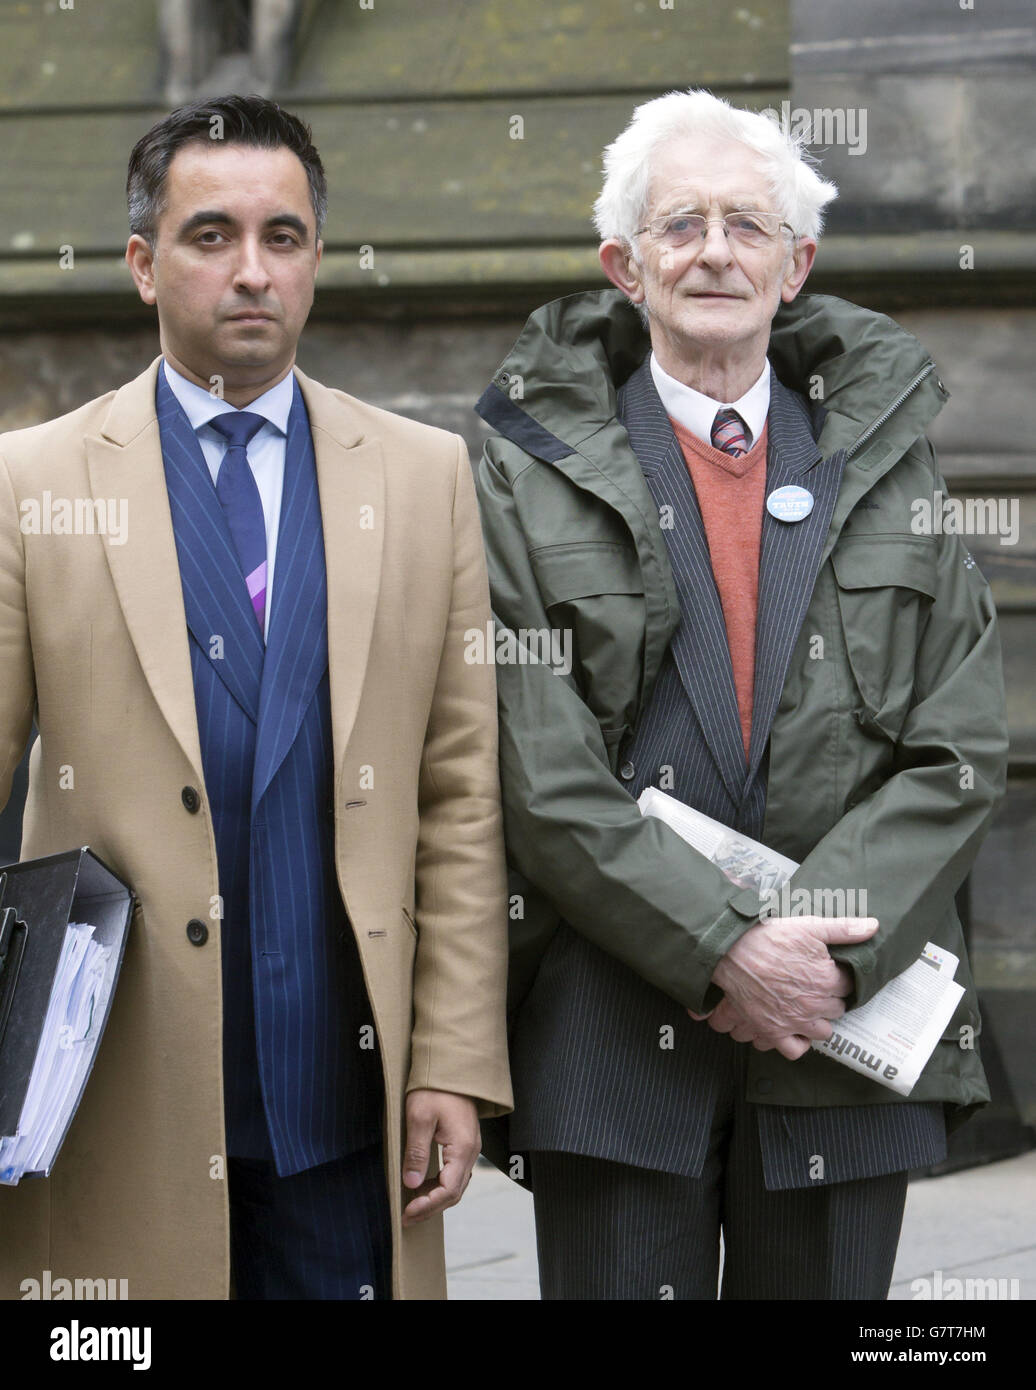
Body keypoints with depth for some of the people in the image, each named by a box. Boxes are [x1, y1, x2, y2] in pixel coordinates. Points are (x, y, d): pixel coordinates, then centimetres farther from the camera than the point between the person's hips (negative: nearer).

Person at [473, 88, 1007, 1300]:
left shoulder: (888, 463, 10)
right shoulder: (531, 481, 2)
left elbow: (959, 755, 3)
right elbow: (540, 778, -6)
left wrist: (831, 945, -11)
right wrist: (723, 948, -15)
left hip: (853, 1021, 2)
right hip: (611, 1042, -2)